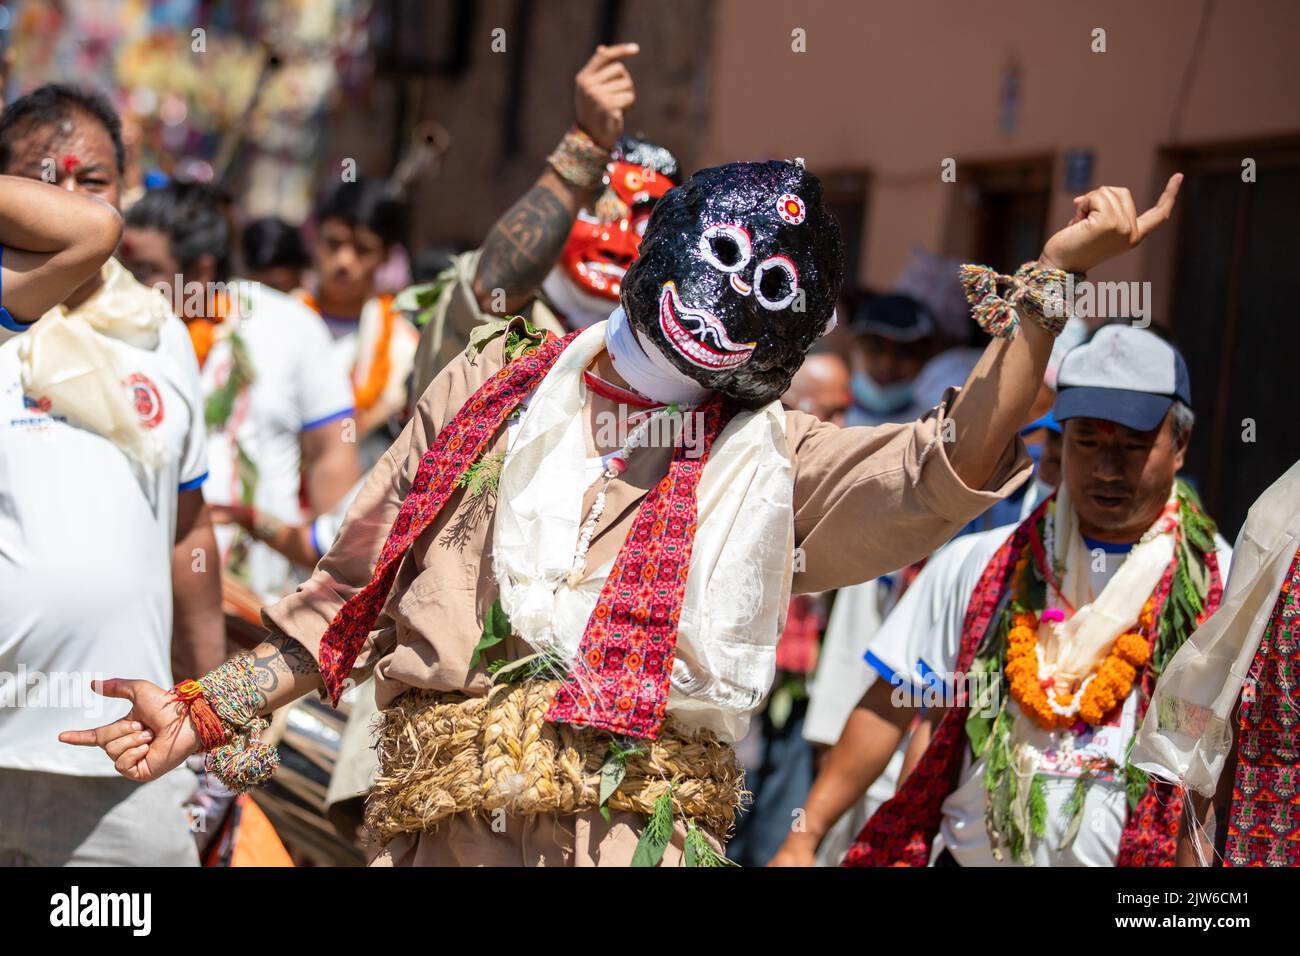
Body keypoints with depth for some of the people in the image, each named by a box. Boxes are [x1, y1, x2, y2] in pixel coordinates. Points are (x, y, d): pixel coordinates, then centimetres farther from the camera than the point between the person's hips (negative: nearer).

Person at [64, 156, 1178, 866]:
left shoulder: (771, 461, 13)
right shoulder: (488, 389, 17)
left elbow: (952, 465, -3)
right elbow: (351, 594, 22)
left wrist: (1050, 277, -9)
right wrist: (204, 712, 17)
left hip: (640, 824, -1)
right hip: (439, 827, 1)